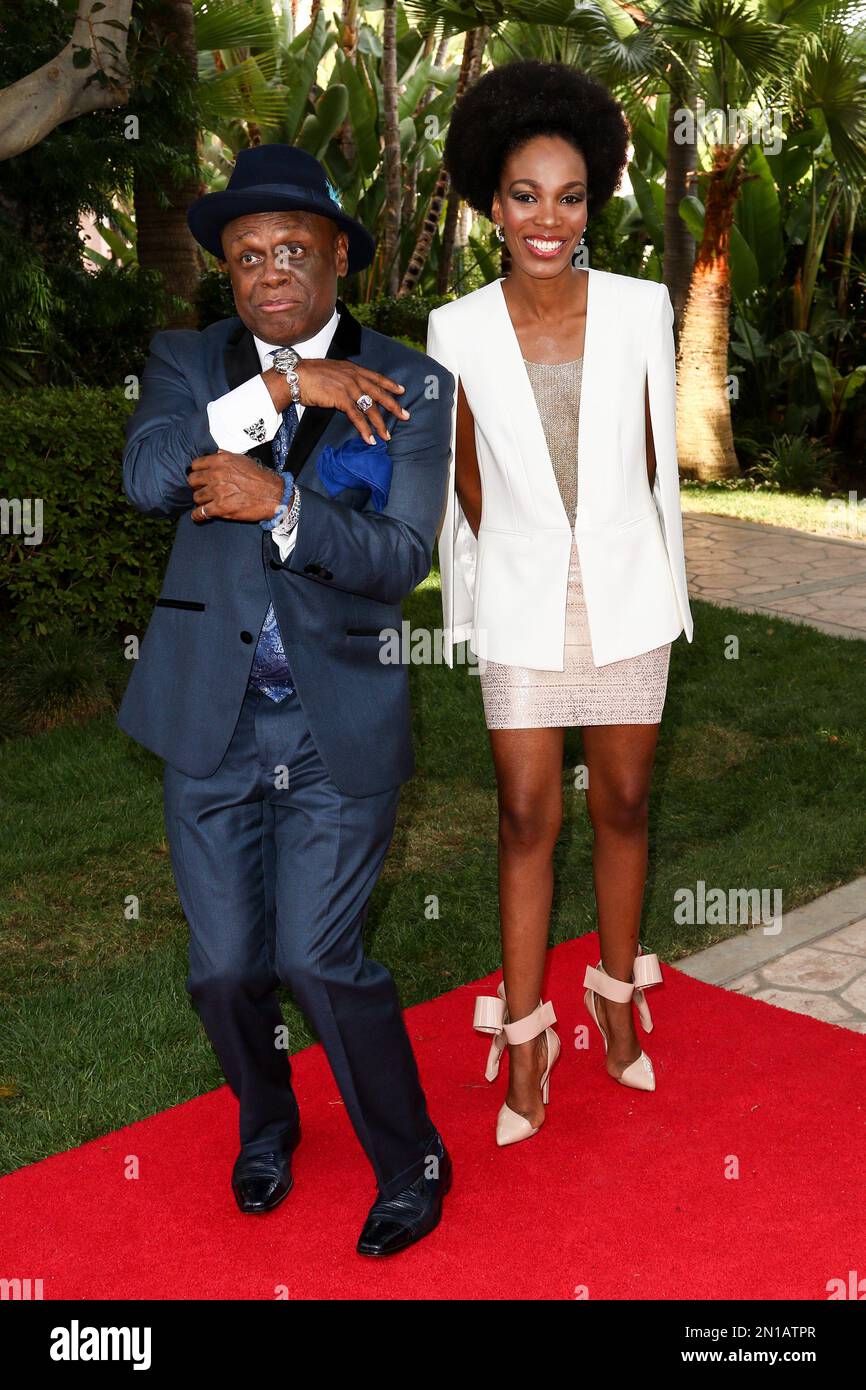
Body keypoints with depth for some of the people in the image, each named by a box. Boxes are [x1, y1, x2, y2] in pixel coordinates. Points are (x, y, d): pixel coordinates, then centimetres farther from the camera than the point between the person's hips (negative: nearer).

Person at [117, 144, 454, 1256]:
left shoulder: (409, 386, 0)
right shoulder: (188, 362, 6)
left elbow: (399, 559, -9)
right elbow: (146, 475, -15)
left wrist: (281, 504, -23)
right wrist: (282, 387, -21)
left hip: (339, 726, -2)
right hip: (209, 717, 3)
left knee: (318, 960, -7)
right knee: (226, 968, 9)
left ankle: (412, 1163, 20)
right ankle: (265, 1122, 41)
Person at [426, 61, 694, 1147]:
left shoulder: (640, 309, -6)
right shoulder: (460, 331, -7)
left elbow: (653, 456, 6)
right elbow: (468, 479, 6)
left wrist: (608, 543, 12)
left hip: (626, 592, 1)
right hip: (523, 604, -1)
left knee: (622, 804, 12)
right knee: (526, 816, 4)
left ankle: (619, 989, 32)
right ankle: (525, 1032, 17)